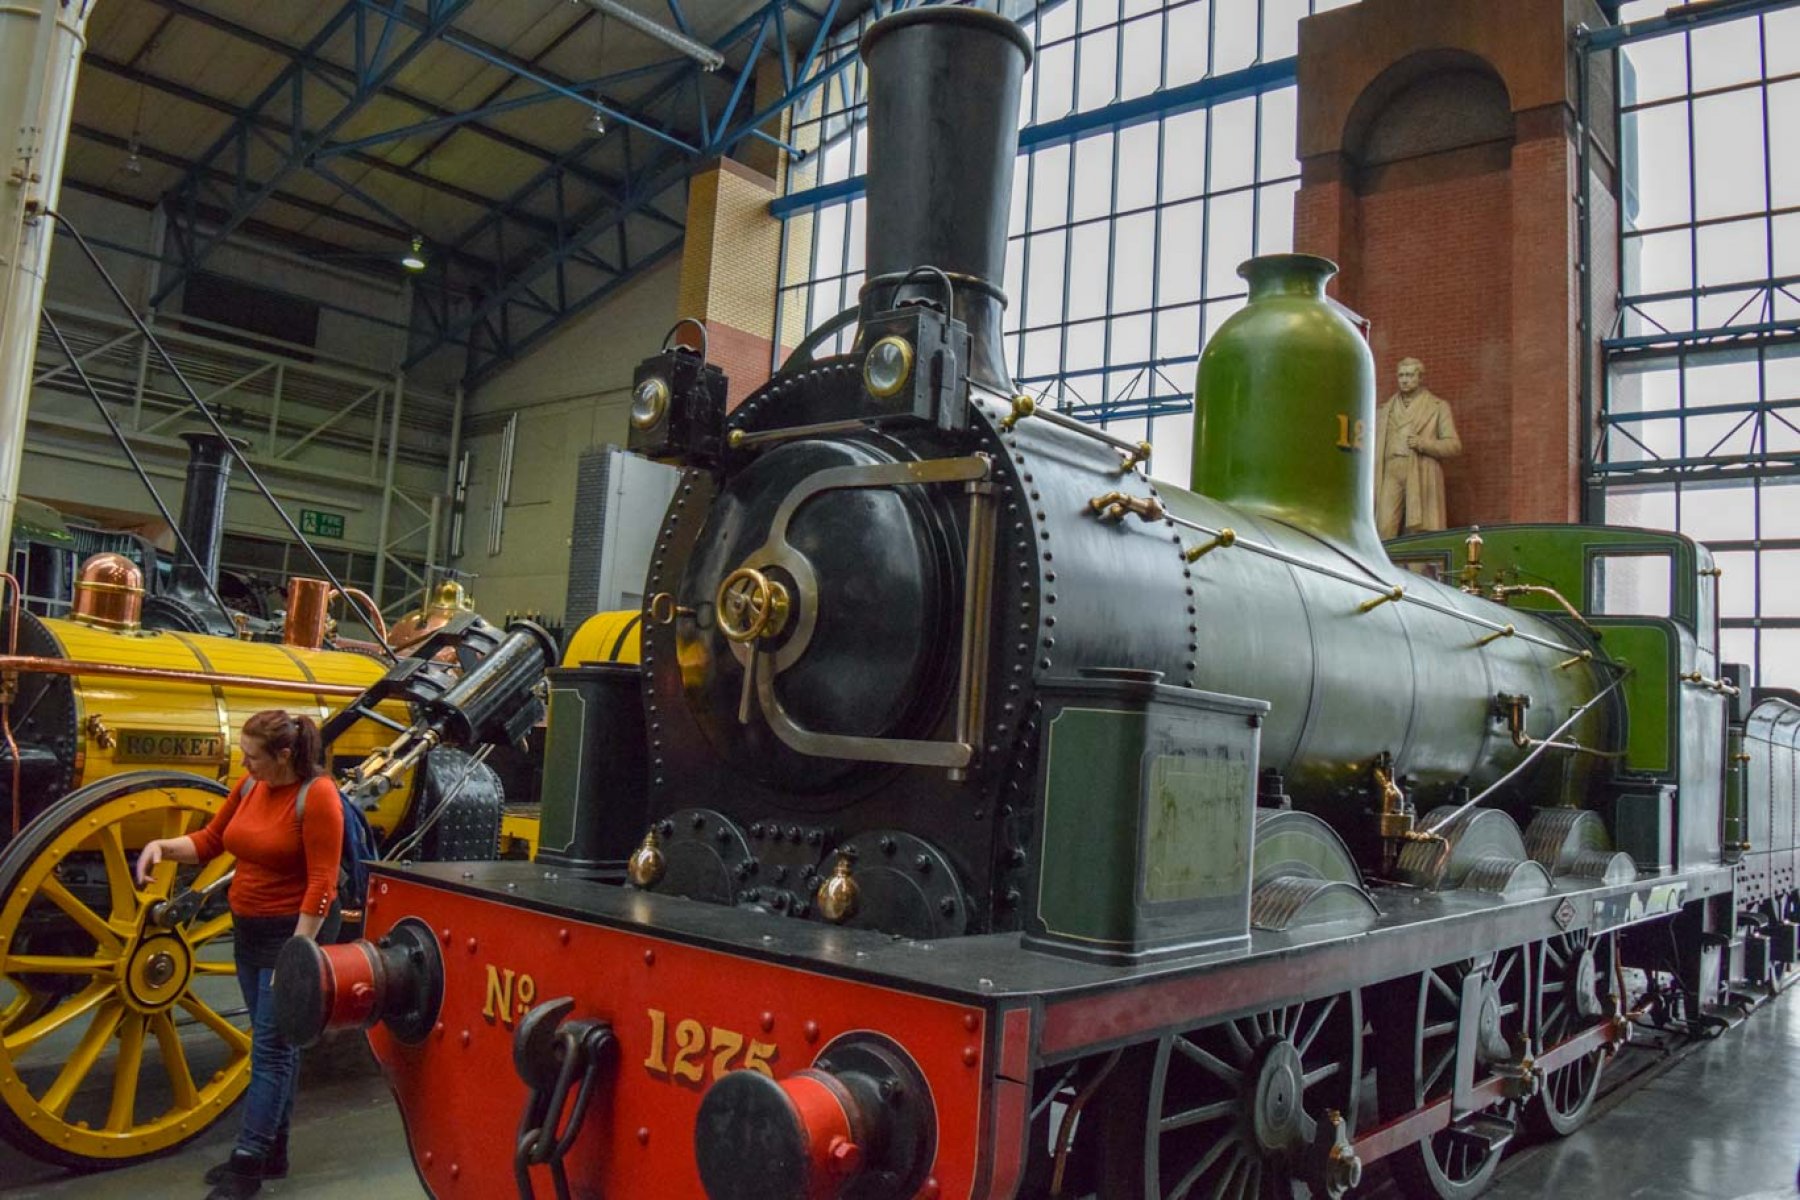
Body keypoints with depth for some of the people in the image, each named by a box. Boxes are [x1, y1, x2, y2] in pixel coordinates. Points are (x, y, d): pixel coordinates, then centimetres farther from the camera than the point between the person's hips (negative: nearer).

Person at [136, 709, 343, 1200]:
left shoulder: (317, 795, -20)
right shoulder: (251, 785, 3)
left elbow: (322, 883, -21)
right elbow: (210, 840, 15)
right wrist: (164, 846, -4)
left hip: (294, 931, -8)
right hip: (249, 929, 8)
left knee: (272, 1047, -1)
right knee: (274, 1042, 16)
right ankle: (272, 1152, 27)